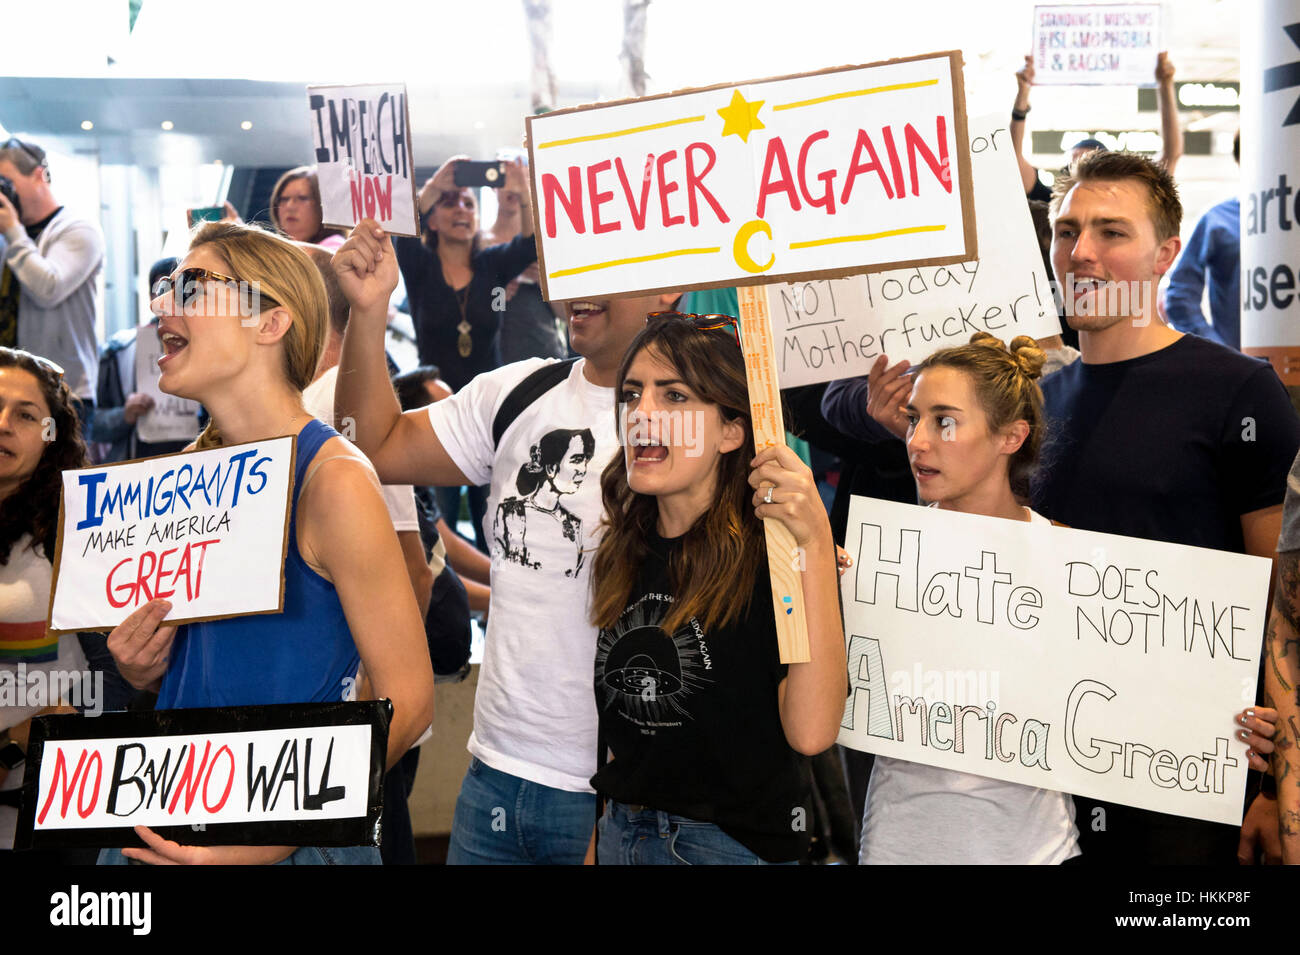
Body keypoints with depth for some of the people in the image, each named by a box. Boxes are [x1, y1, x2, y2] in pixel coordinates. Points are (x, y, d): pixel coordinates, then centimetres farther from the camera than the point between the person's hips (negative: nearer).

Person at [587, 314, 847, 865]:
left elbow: (810, 731, -28)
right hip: (620, 833, 5)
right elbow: (607, 727, 11)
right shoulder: (621, 553, 2)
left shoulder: (770, 550, -14)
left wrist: (814, 541, -31)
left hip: (736, 841, -5)